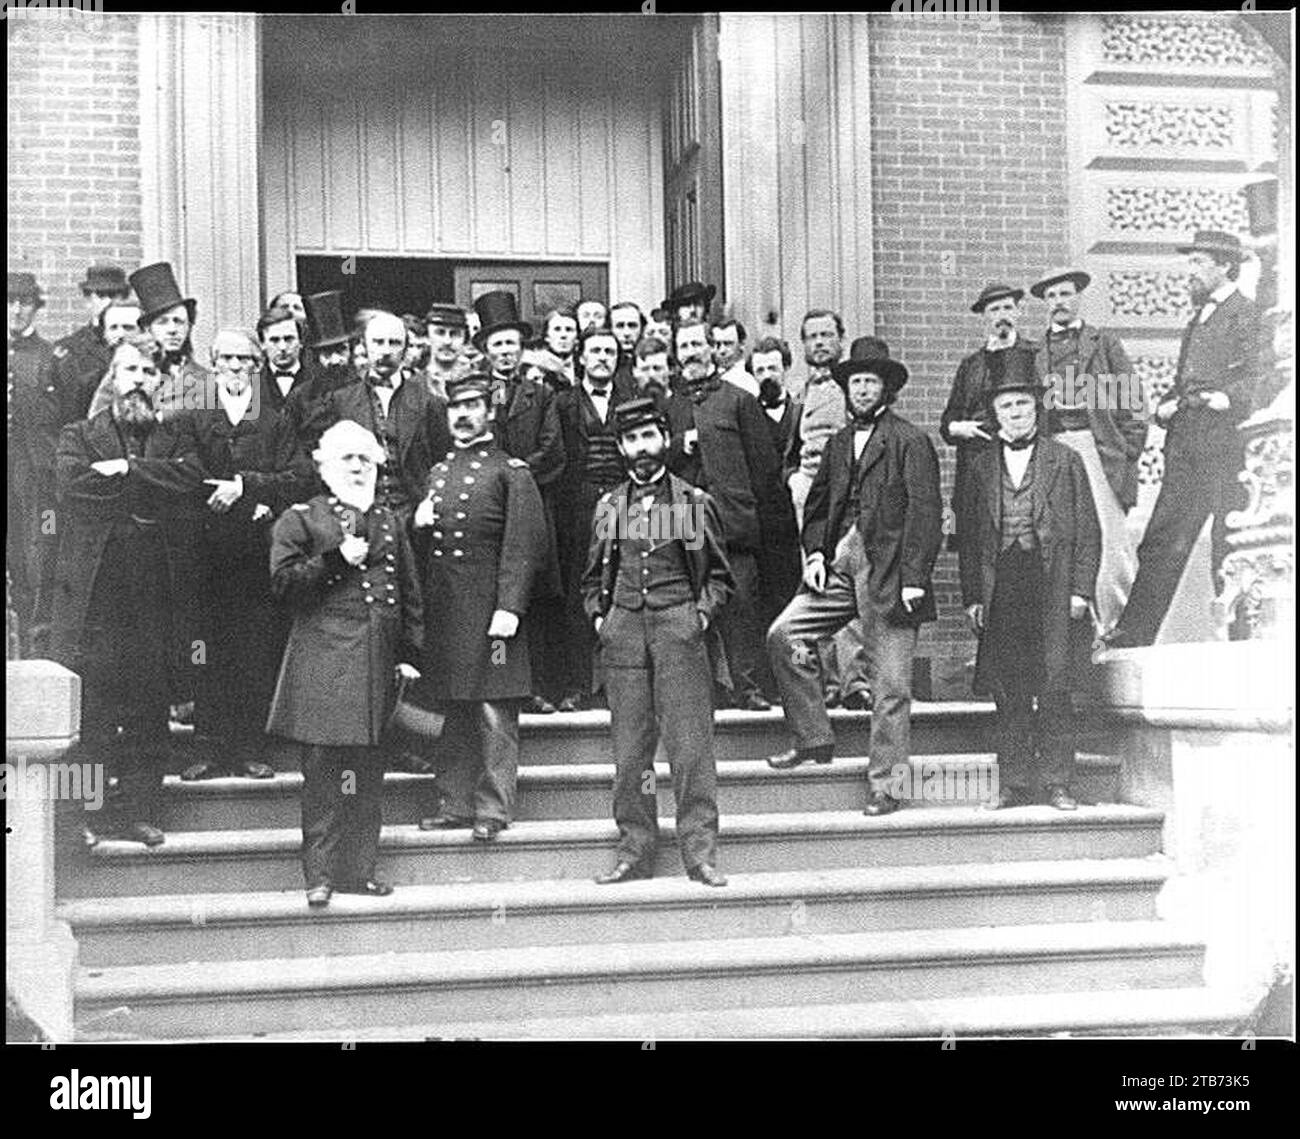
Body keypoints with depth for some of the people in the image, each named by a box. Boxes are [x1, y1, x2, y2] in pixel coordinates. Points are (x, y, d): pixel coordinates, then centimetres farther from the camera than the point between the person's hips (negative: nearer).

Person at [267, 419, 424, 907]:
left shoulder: (390, 522, 18)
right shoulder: (300, 519, 5)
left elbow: (410, 593, 18)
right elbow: (284, 581, -6)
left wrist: (410, 654, 10)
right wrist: (337, 560, -13)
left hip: (378, 661, 4)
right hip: (323, 660, -4)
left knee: (369, 773, 6)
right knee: (322, 771, -5)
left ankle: (360, 869, 14)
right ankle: (320, 874, 2)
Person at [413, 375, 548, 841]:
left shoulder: (511, 471, -2)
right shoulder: (438, 472, 18)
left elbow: (524, 545, -9)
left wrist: (509, 608, -18)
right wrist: (419, 521, 4)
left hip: (489, 605, -6)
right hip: (443, 608, 6)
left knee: (494, 711, -4)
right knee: (455, 710, 11)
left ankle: (494, 807, 1)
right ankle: (456, 802, 17)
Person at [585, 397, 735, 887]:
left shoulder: (694, 502, 8)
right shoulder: (608, 508, 15)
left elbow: (720, 575, 11)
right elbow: (593, 577, 22)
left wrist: (703, 613, -3)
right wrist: (598, 616, 6)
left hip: (678, 627, -2)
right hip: (623, 631, 2)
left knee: (690, 744, -6)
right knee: (629, 749, 2)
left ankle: (700, 851, -1)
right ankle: (635, 850, 9)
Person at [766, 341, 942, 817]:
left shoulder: (910, 441, -4)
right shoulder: (839, 442, 16)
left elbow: (926, 512, -10)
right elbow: (817, 505, 21)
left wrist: (913, 578, -16)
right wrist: (814, 553, 4)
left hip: (888, 571, -6)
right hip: (838, 562, 6)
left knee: (889, 683, -1)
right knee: (783, 635, -4)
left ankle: (884, 782, 8)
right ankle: (813, 738, 8)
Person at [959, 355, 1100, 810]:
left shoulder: (1066, 460, 8)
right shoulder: (981, 466, 14)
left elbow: (1087, 529, 5)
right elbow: (970, 535, 13)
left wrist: (1080, 589, -3)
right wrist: (971, 596, 5)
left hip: (1052, 587, -2)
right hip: (999, 589, 2)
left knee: (1053, 688, -4)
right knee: (1008, 691, 3)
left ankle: (1057, 784, 4)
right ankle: (1014, 782, 9)